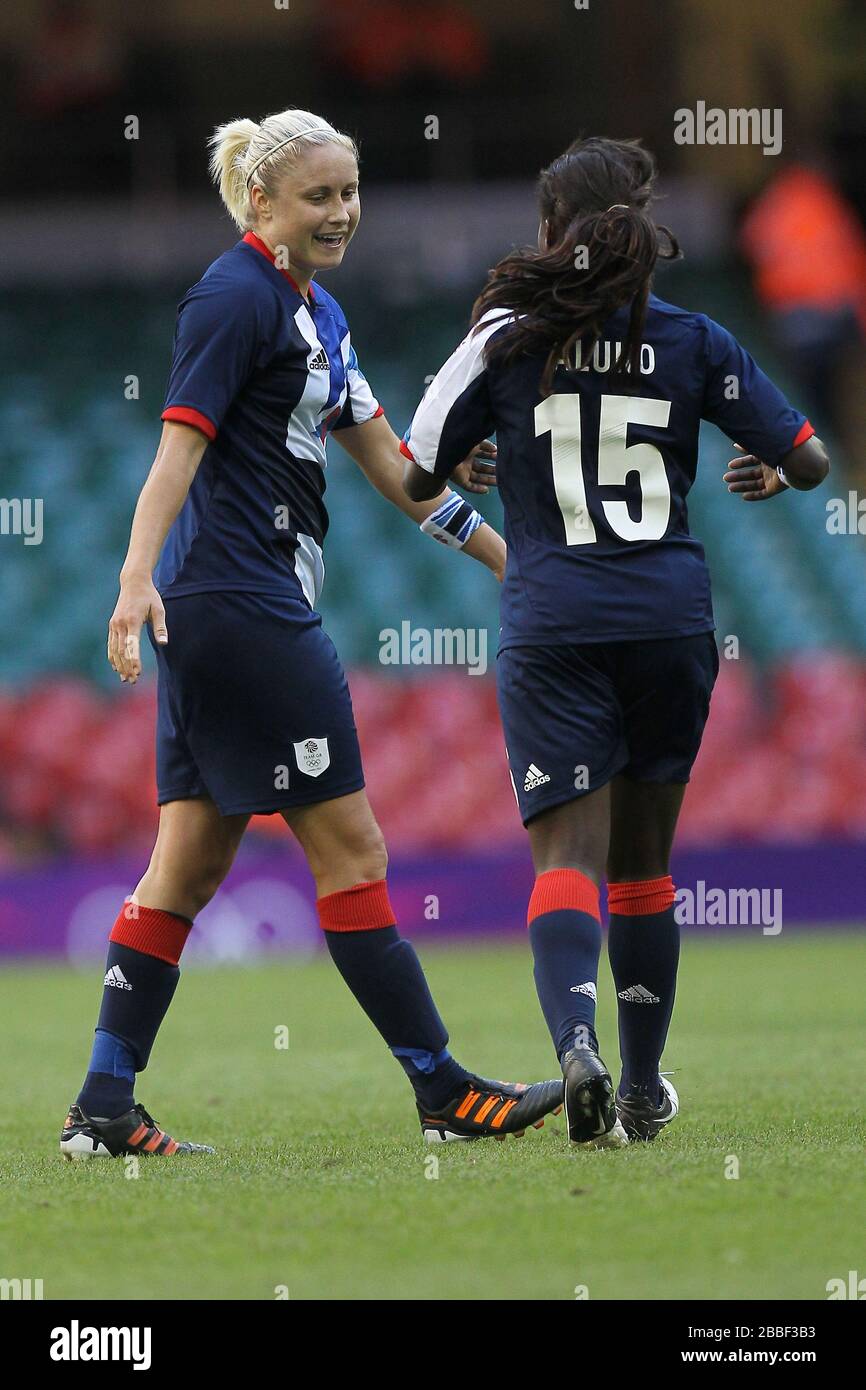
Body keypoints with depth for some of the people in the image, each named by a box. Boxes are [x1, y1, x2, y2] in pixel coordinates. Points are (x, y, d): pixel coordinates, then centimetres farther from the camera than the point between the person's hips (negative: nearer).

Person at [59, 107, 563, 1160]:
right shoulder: (237, 297, -10)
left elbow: (385, 458, 24)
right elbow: (181, 444, -18)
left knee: (191, 864, 7)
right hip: (245, 608, -10)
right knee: (348, 846, -5)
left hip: (220, 624, 10)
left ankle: (103, 1110, 7)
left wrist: (504, 554, 25)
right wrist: (137, 578, -29)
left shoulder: (312, 311, 19)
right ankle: (444, 1094, 0)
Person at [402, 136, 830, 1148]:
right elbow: (809, 460, 6)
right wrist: (770, 476, 29)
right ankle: (642, 1089, 22)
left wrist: (468, 475, 26)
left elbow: (415, 483, 3)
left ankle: (575, 1039, -34)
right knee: (642, 859, 15)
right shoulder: (690, 341, 3)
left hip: (551, 627, -2)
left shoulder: (507, 336, -1)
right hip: (670, 616, 2)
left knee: (568, 854, -7)